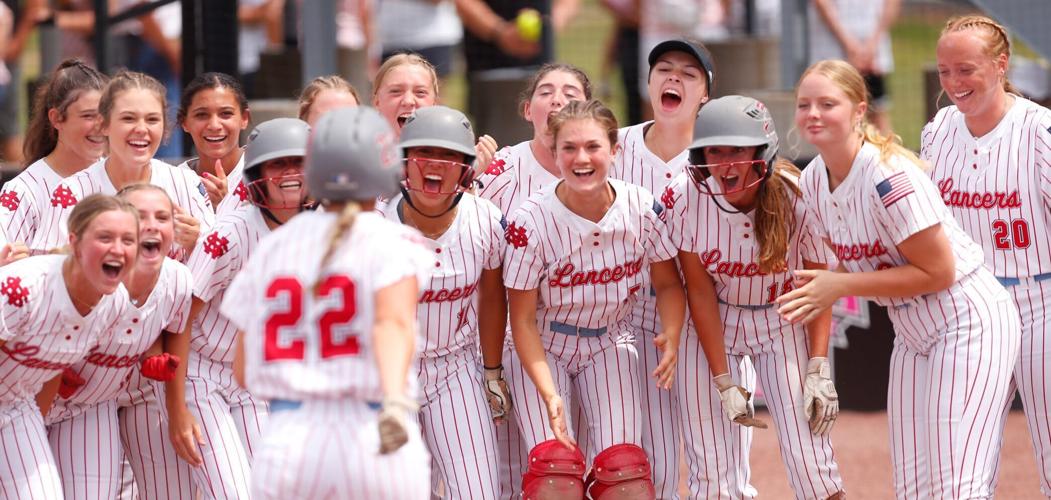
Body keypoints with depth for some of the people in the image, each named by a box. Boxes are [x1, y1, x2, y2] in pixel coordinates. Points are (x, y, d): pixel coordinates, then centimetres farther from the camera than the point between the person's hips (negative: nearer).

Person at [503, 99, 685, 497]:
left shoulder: (643, 210, -14)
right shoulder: (532, 221, -23)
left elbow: (668, 284, 1)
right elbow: (523, 320, -16)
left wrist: (672, 336, -20)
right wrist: (549, 393, -26)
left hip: (609, 345, 2)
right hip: (543, 348, -2)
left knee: (623, 466, -12)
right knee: (554, 466, -19)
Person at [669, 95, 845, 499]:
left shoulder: (797, 199, -24)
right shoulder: (684, 198, -21)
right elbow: (700, 293, -12)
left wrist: (819, 370, -17)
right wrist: (724, 383, -12)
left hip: (784, 323, -1)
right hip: (711, 326, 1)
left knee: (809, 459, -11)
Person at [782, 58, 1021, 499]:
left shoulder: (889, 177, -25)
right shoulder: (812, 182, 1)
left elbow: (937, 272, -23)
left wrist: (840, 286, -24)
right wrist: (816, 286, -7)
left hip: (968, 324, -9)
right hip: (911, 334, 9)